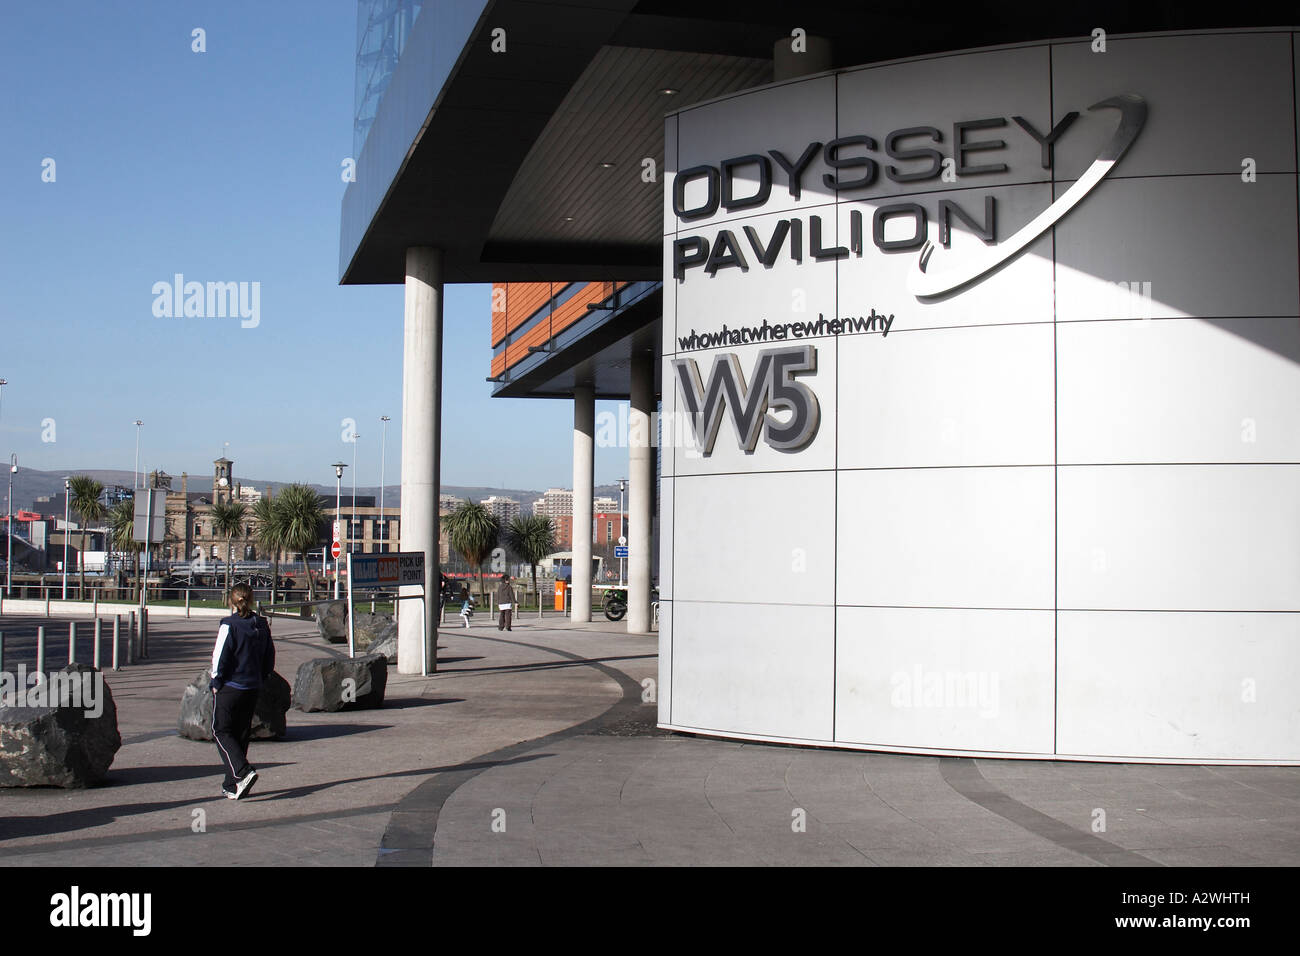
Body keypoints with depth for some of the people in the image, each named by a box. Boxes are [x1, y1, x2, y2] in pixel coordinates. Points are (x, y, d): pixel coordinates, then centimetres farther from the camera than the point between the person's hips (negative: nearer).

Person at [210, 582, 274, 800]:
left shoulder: (230, 625, -14)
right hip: (252, 689, 6)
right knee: (241, 734, 13)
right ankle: (232, 786, 17)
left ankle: (243, 772, -17)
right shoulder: (262, 625, 5)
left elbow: (220, 656, -16)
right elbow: (269, 660, 10)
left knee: (222, 731, 3)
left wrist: (216, 682, -4)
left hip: (229, 687, -6)